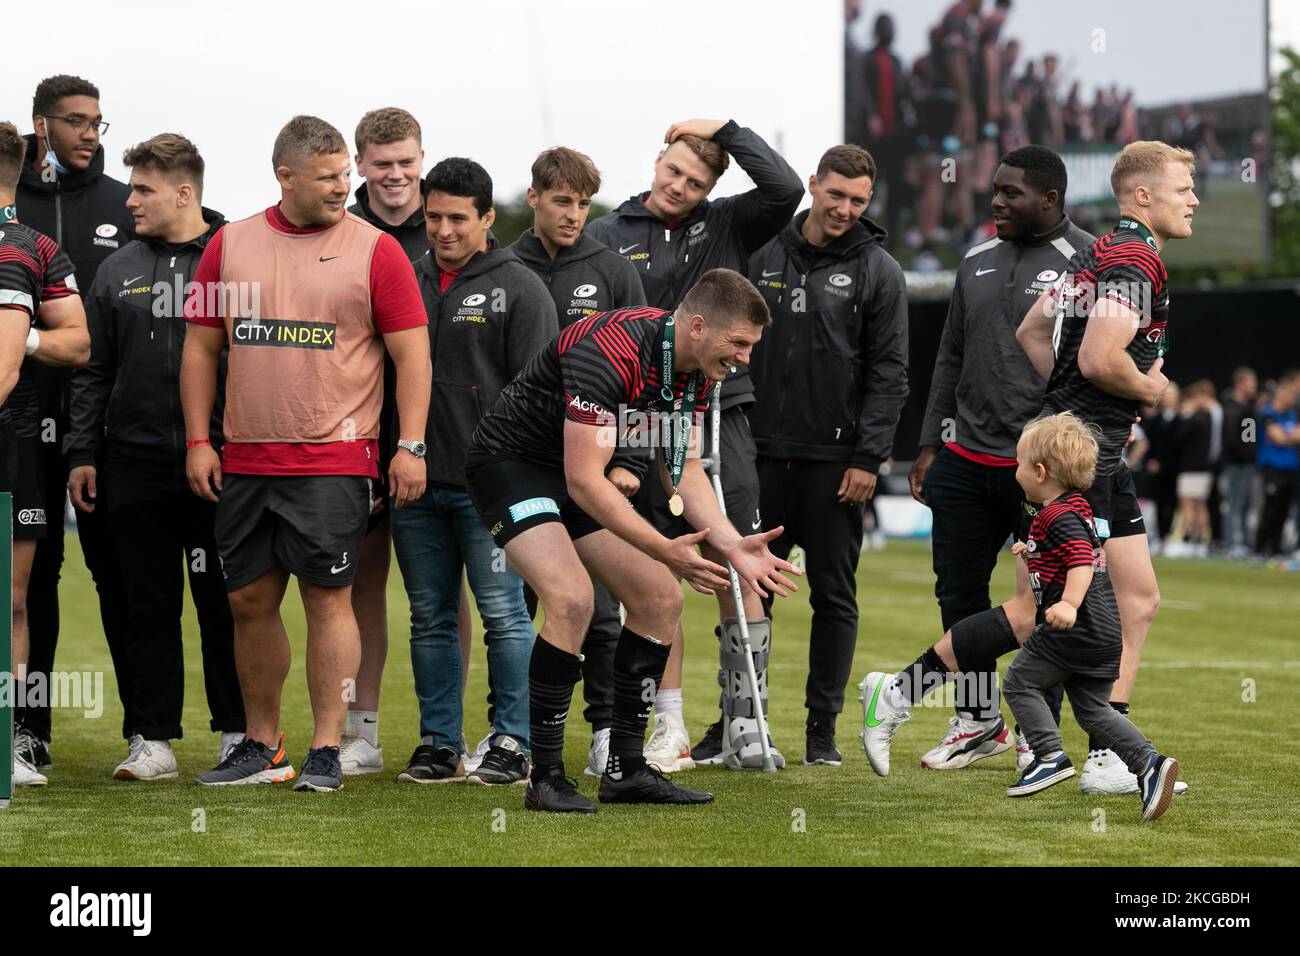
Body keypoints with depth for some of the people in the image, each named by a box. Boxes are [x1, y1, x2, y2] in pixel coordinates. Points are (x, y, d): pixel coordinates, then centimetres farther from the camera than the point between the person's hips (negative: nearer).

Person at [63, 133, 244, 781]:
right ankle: (151, 740, 10)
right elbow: (92, 370, 14)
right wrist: (82, 453, 7)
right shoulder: (119, 271, 12)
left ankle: (238, 732, 11)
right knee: (149, 606, 6)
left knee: (224, 603, 1)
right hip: (134, 466, 4)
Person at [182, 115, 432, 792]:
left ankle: (326, 751, -1)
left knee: (328, 599, -5)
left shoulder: (373, 250, 0)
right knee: (250, 602, 8)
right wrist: (198, 440, 6)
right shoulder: (229, 246, 9)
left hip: (334, 458, -4)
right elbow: (201, 349, 13)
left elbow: (411, 354, -1)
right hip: (244, 460, 4)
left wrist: (411, 445, -8)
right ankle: (262, 747, 19)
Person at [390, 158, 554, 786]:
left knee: (504, 615, -5)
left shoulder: (518, 289, -1)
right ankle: (439, 745, 14)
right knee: (430, 620, 8)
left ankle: (512, 743, 2)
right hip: (416, 487, 5)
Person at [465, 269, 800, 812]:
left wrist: (733, 546, -9)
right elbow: (584, 482, -32)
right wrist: (664, 551, -33)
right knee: (572, 600, -27)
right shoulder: (609, 351, -32)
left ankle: (625, 770, 12)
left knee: (661, 600, 5)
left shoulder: (698, 369, -5)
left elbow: (683, 471, 5)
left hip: (576, 475, 9)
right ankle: (546, 779, -17)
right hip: (509, 461, -9)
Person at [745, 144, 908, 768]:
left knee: (834, 595, 2)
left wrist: (868, 458, -11)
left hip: (835, 462, -2)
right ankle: (738, 722, 10)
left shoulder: (877, 271, 1)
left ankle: (823, 727, 9)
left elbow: (889, 372, -3)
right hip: (763, 456, 3)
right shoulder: (764, 258, 9)